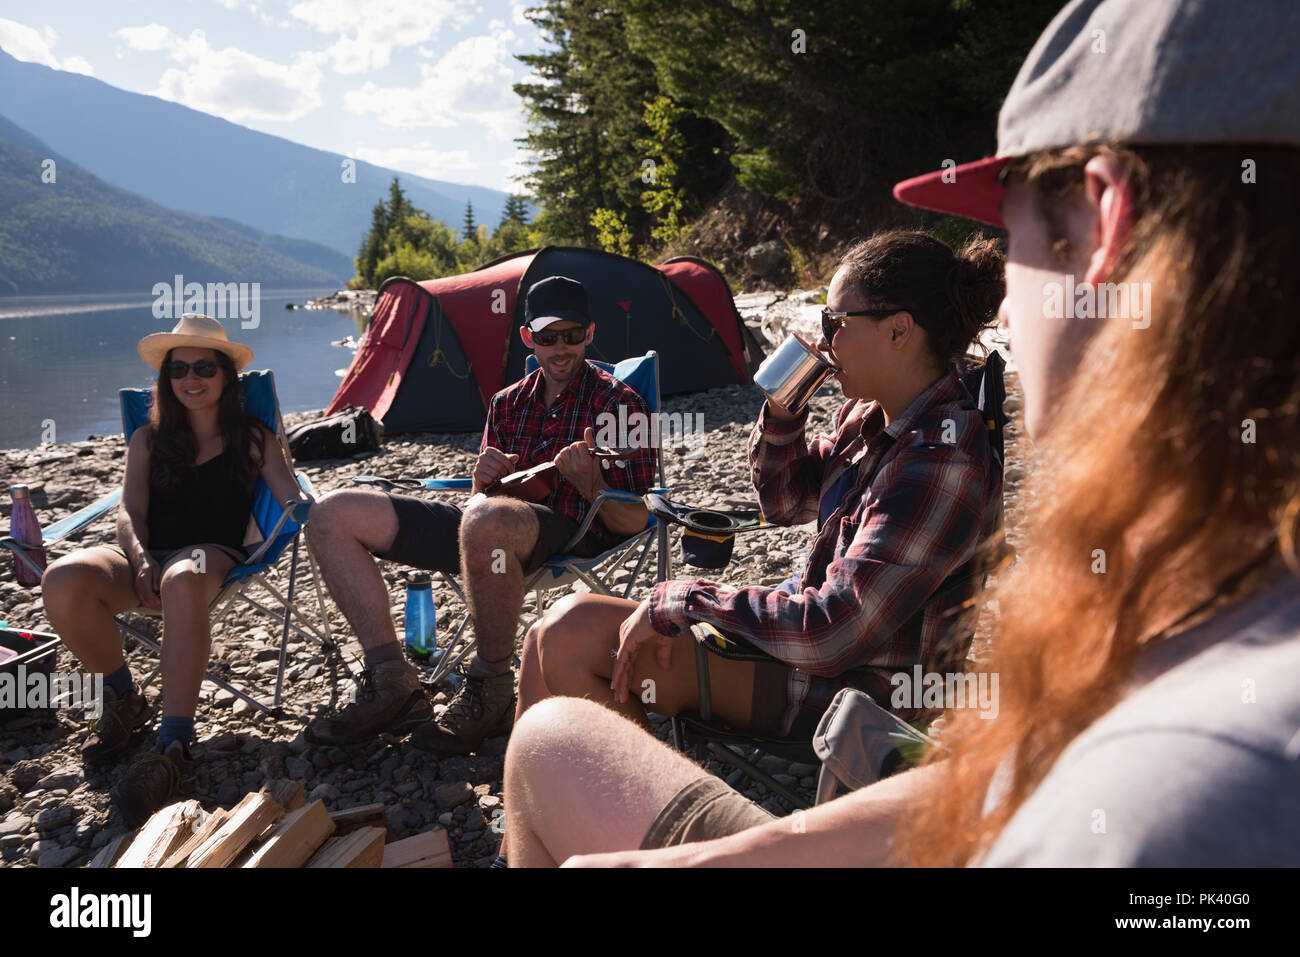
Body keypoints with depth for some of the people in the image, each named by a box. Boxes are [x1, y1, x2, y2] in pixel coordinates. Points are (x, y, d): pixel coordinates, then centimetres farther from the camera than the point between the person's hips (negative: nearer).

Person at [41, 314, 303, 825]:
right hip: (145, 554, 3)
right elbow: (130, 511, 9)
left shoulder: (254, 439, 17)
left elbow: (296, 504, 6)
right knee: (63, 581, -32)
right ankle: (124, 700, -6)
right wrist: (140, 561, -13)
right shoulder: (149, 439, 22)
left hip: (213, 553, -3)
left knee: (182, 581, -42)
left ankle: (174, 744, -43)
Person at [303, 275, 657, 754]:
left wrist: (589, 485, -27)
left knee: (485, 522, -44)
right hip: (498, 534, 7)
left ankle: (490, 692, -20)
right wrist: (485, 478, -2)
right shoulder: (508, 403, 18)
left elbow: (634, 523, -6)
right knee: (333, 516, 1)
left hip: (571, 534, -7)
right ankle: (392, 686, -5)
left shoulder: (617, 403, 0)